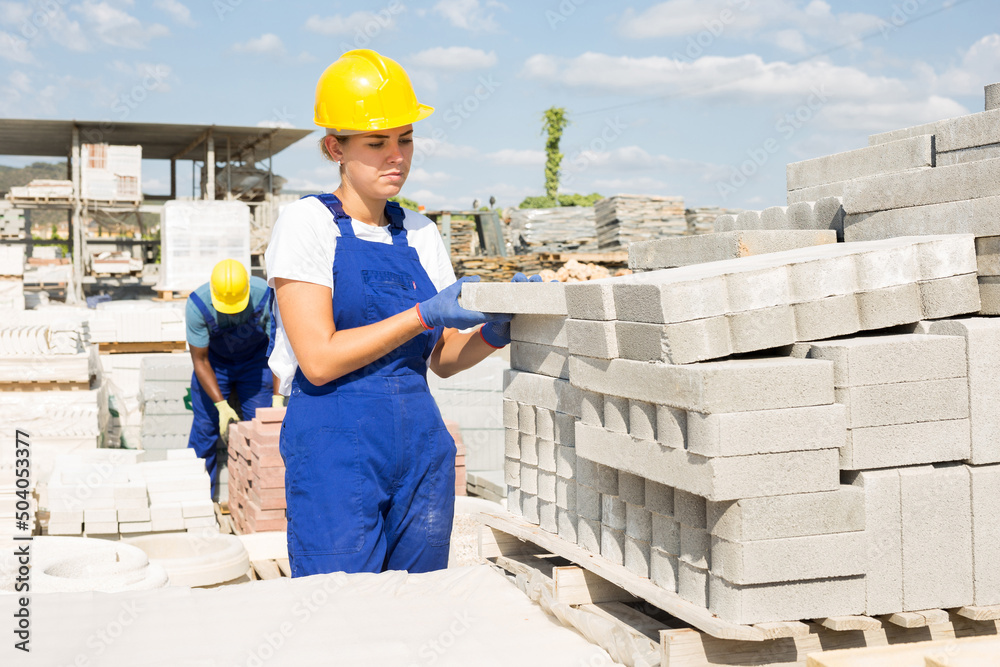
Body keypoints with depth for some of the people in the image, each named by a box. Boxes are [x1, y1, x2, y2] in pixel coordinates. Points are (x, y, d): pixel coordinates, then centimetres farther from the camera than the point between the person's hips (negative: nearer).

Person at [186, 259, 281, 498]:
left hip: (255, 359, 0)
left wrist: (278, 396, -24)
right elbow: (200, 360, -20)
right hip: (214, 360, 0)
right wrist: (221, 405, -24)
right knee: (205, 427, -5)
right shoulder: (197, 305, -30)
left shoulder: (266, 296, -30)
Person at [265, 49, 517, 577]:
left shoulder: (420, 234, 12)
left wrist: (494, 331, -6)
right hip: (335, 446, -5)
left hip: (421, 444, 5)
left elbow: (442, 359, 13)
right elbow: (319, 359, -12)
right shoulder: (308, 223, -4)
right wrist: (425, 315, -15)